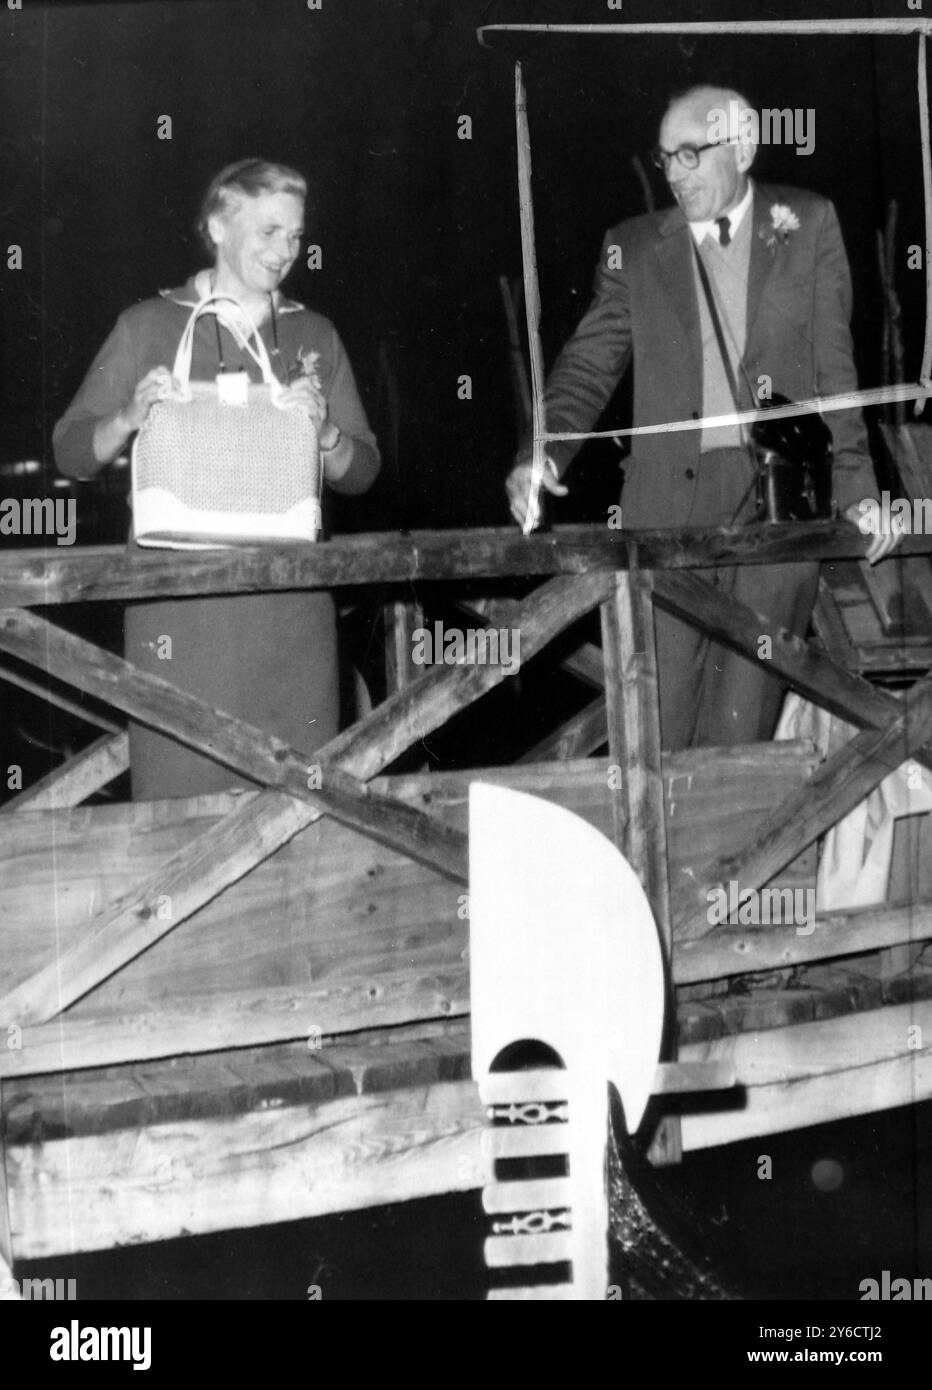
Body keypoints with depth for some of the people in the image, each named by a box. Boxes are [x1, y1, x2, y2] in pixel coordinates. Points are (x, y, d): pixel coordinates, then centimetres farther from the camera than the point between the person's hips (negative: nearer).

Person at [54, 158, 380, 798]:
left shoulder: (315, 335, 15)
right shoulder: (150, 326, 7)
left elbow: (361, 472, 13)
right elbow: (72, 452, 6)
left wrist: (324, 433, -7)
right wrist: (131, 417, -13)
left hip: (292, 597, 3)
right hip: (179, 601, -2)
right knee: (182, 795, -5)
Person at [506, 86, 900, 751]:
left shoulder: (807, 224, 10)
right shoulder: (633, 246, 12)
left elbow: (834, 364, 8)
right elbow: (589, 364, 8)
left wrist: (855, 485, 1)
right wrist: (542, 454, -10)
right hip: (669, 503, 1)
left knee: (741, 726, -3)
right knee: (655, 733, -4)